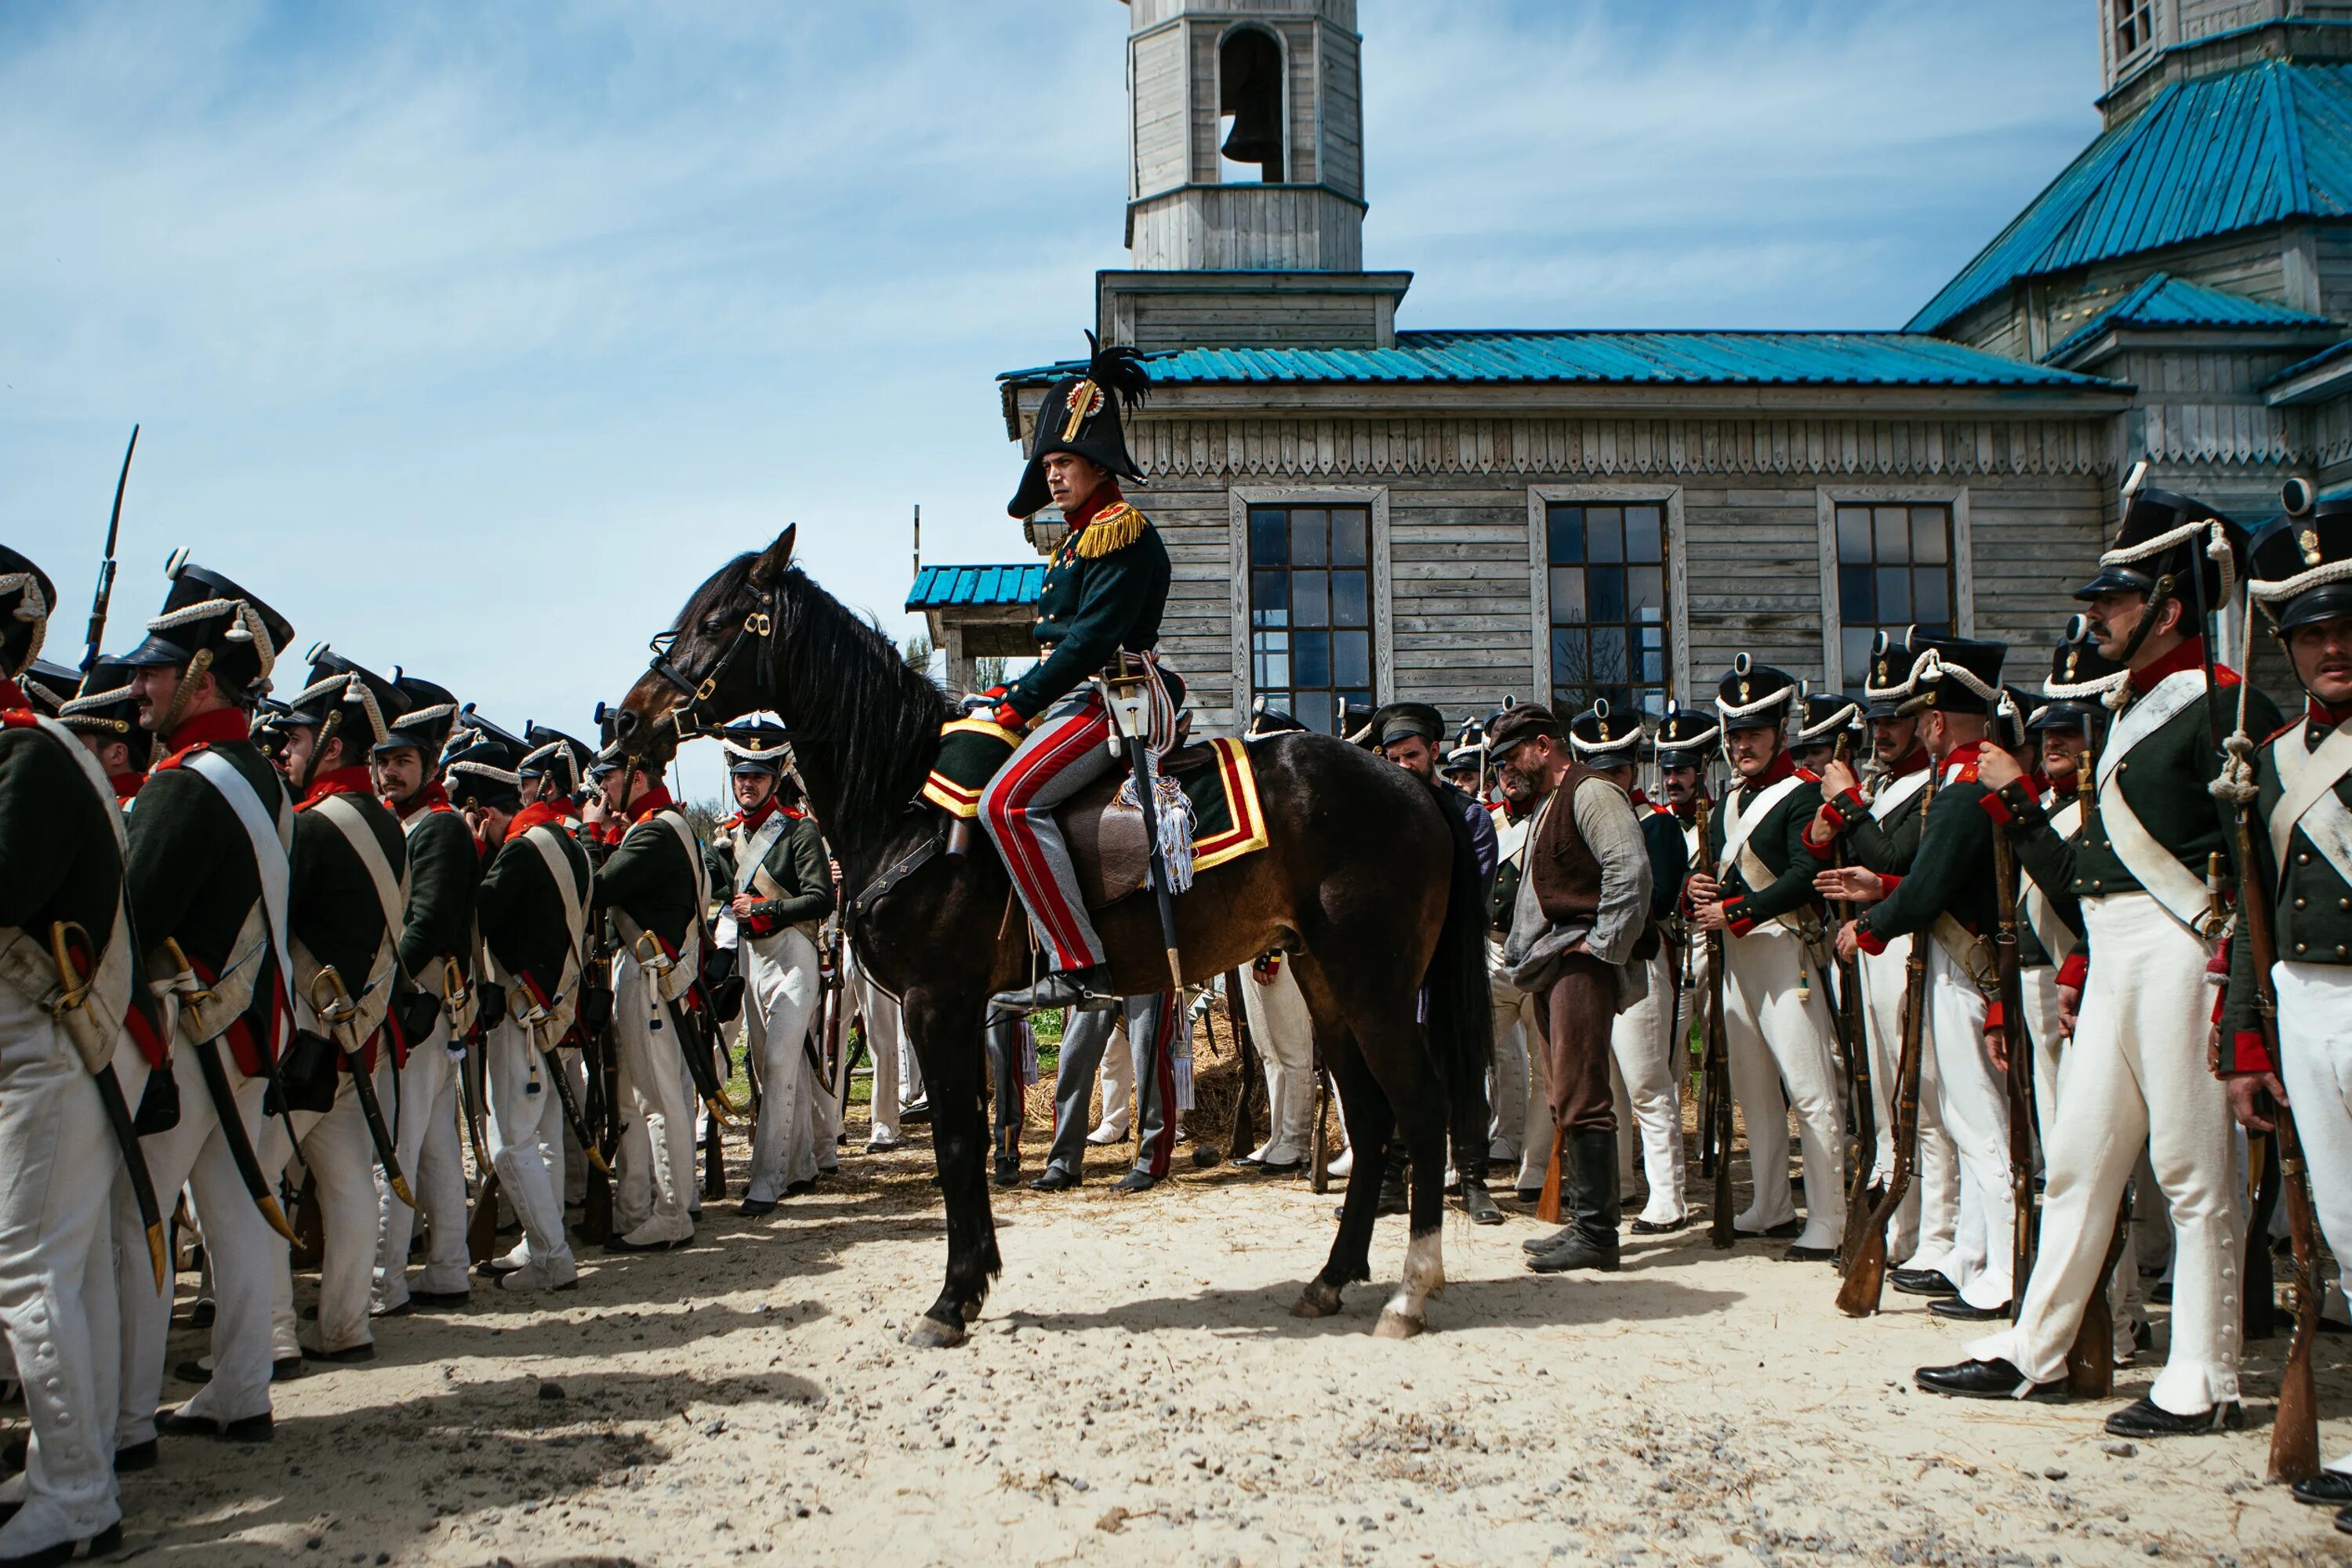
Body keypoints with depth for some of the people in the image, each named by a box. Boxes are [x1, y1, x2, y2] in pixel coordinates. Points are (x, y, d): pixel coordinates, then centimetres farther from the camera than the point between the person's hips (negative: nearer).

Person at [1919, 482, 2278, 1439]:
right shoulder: (2134, 708, 18)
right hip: (2112, 954, 9)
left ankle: (2203, 1385, 9)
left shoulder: (2221, 703, -9)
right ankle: (2033, 1355, 20)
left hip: (2180, 950, -9)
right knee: (2079, 1156, 12)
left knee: (2193, 1170, -1)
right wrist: (2021, 806, 16)